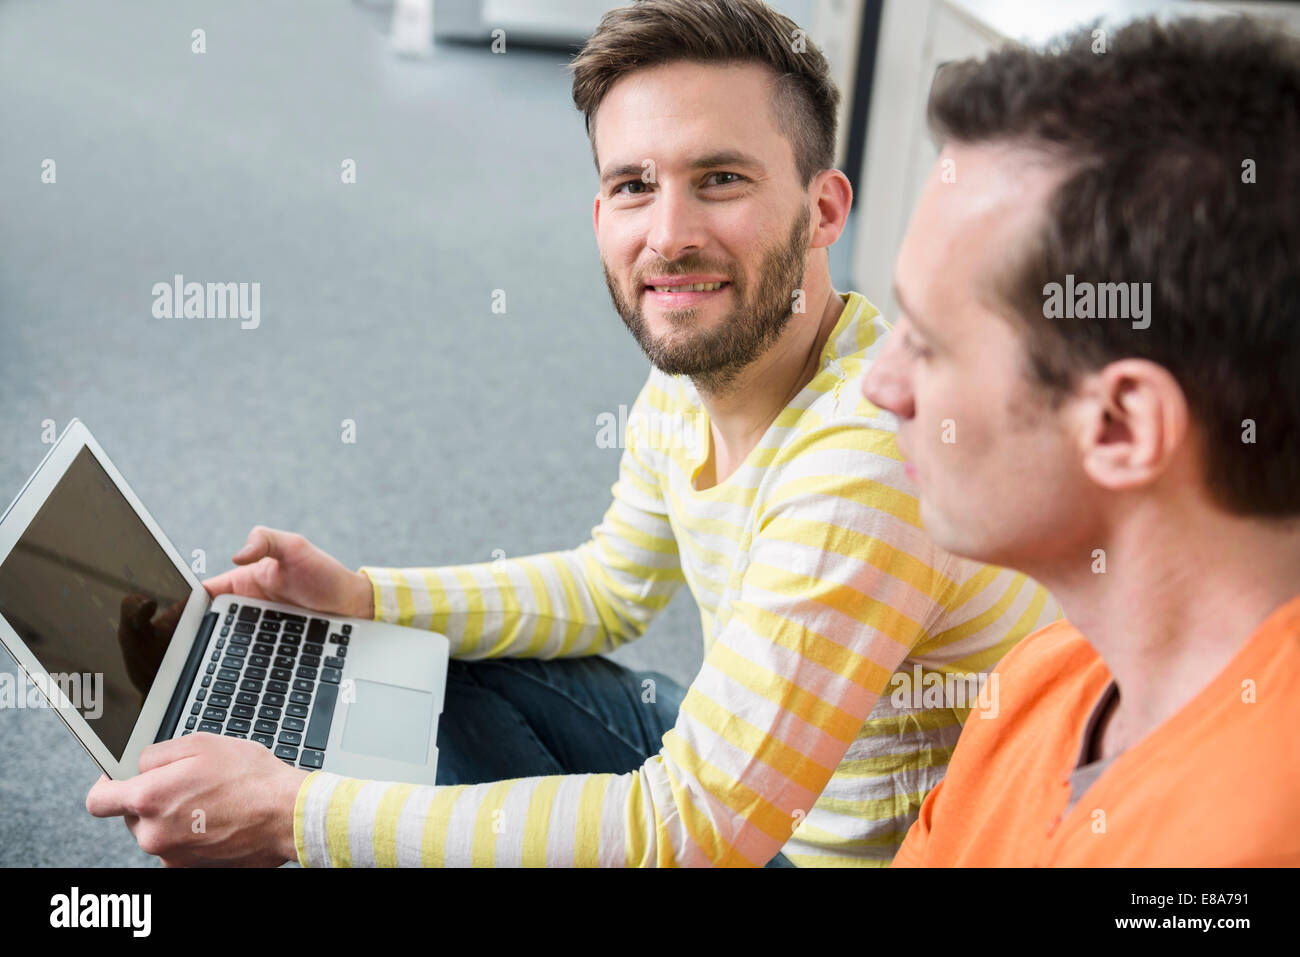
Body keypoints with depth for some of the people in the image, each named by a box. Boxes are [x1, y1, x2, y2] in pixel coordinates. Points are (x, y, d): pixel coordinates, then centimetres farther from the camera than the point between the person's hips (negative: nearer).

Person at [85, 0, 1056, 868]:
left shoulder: (875, 453, -34)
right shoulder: (687, 381, -5)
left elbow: (688, 829, -33)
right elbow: (609, 587, 12)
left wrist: (290, 815, -29)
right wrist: (362, 596, 0)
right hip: (748, 763, 8)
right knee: (463, 673, 7)